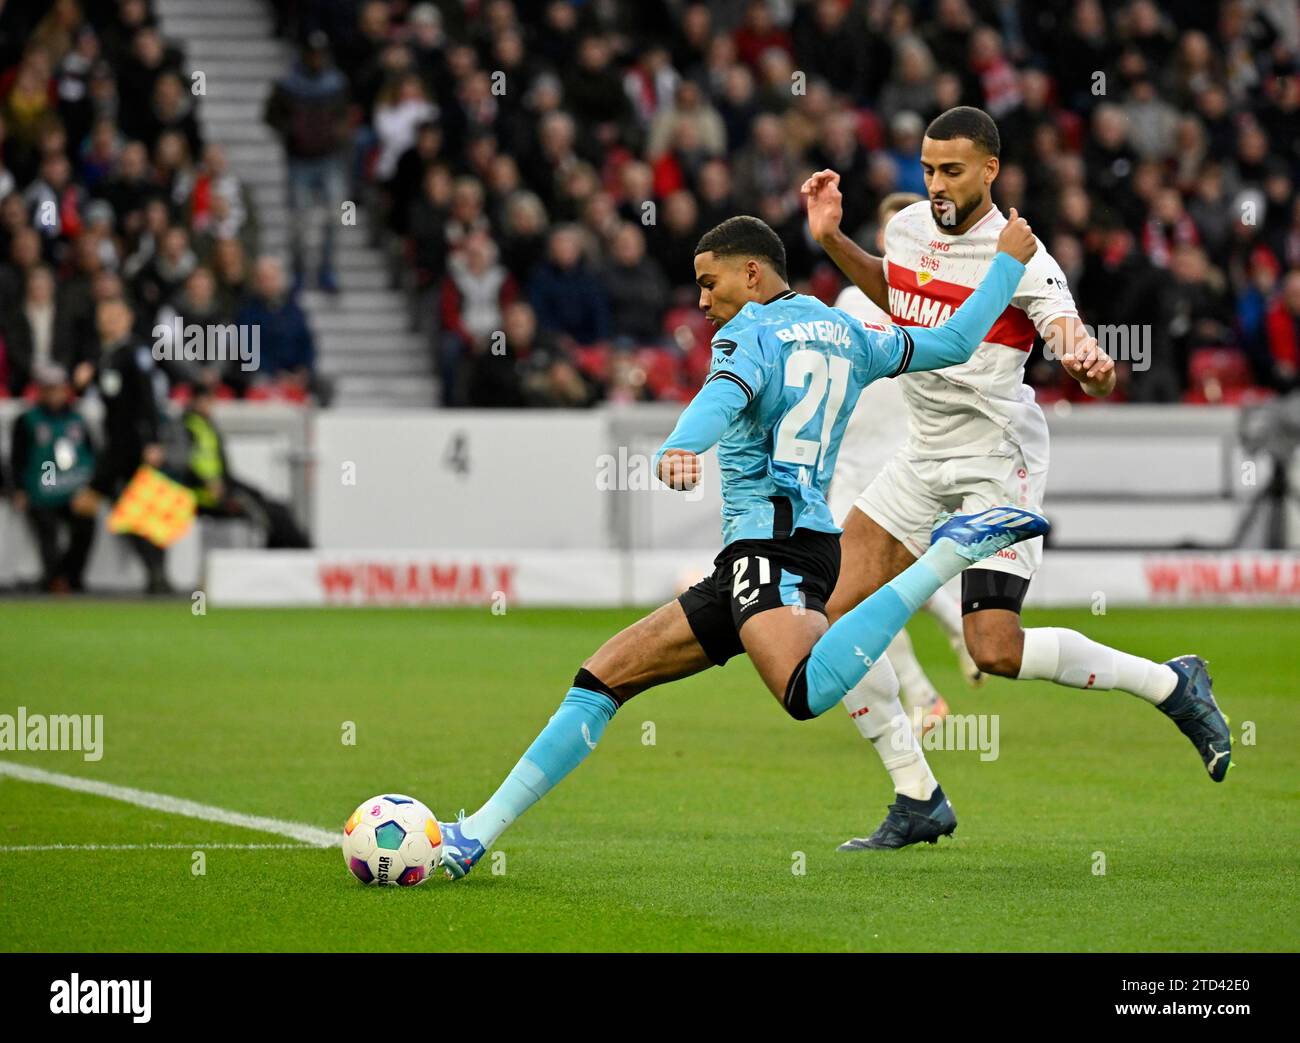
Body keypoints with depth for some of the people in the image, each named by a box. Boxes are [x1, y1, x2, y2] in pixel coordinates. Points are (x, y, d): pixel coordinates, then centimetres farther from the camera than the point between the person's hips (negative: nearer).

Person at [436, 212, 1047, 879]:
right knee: (603, 677, 10)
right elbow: (954, 342, 29)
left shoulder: (751, 331, 0)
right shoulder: (846, 334, 22)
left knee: (809, 692, -38)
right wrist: (1009, 261, 43)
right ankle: (478, 833, 8)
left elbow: (724, 395, -23)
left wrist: (677, 449, -43)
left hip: (775, 539, -10)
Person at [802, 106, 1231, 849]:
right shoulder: (908, 228, 4)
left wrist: (1094, 366, -48)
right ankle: (919, 801, 8)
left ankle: (1172, 684, 5)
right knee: (837, 615, -3)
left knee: (996, 651, -17)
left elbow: (1077, 344, -25)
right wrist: (832, 240, 15)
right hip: (925, 456, 7)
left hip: (997, 461, -7)